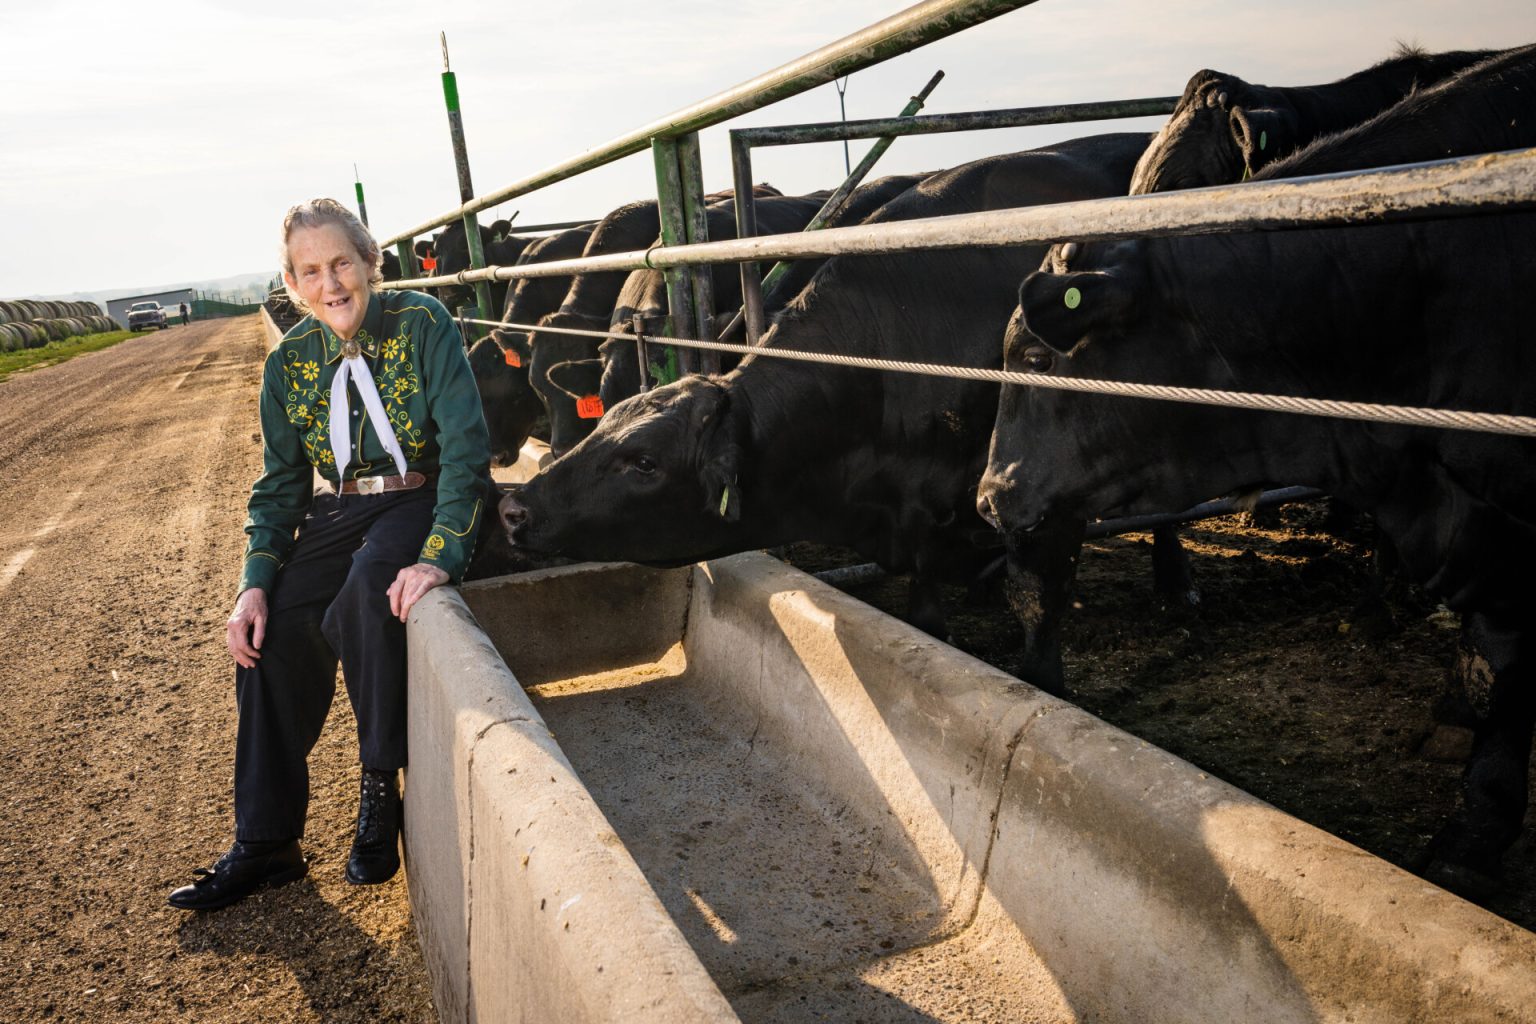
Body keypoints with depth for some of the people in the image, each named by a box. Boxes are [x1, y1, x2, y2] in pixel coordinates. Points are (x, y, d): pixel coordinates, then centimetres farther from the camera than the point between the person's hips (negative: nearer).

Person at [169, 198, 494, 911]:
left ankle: (380, 790, -15)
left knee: (368, 589, -34)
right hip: (335, 514, 5)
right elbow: (280, 484, 10)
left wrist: (440, 555, -29)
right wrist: (256, 581, -6)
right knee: (272, 629, -18)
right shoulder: (289, 363, 5)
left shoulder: (422, 325, -9)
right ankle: (265, 844, -5)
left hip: (421, 502, -4)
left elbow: (467, 448, -16)